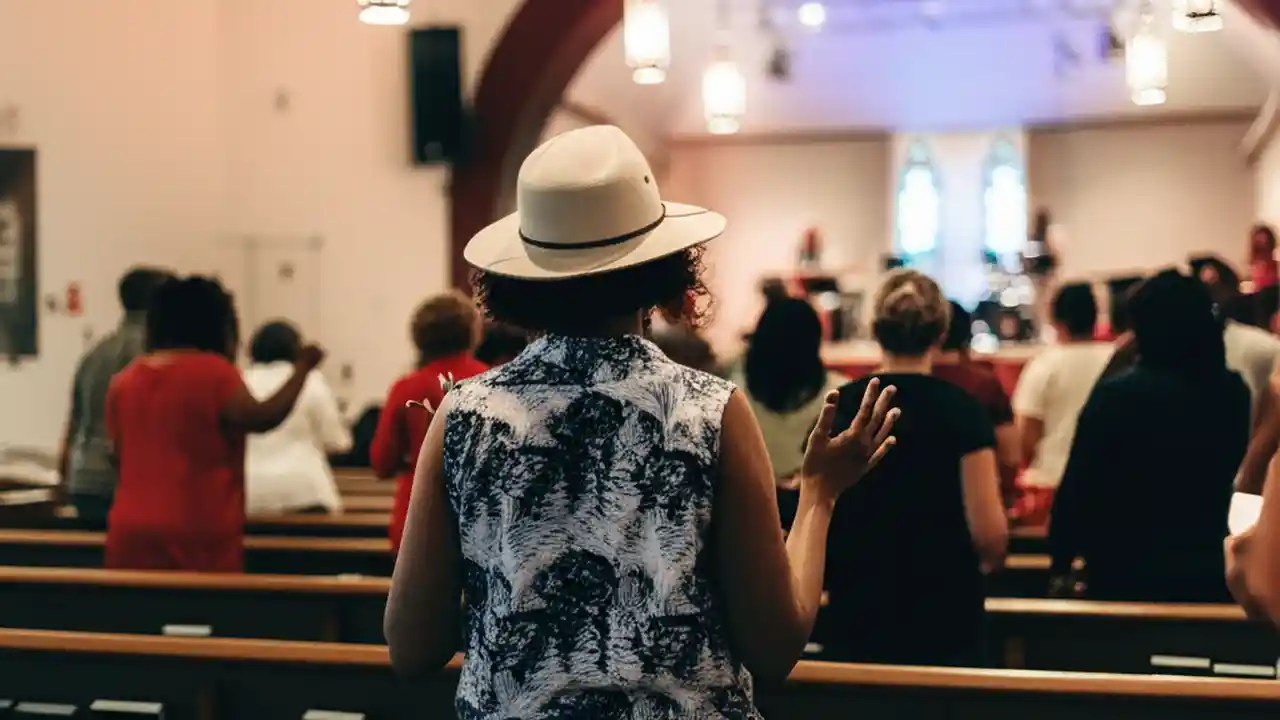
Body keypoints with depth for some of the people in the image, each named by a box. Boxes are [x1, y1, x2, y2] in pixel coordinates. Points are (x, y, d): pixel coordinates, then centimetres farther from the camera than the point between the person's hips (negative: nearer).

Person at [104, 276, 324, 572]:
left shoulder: (124, 380, 10)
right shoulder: (213, 372, -9)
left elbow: (120, 455, 18)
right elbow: (262, 419, -16)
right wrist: (302, 368, -6)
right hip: (199, 538, -5)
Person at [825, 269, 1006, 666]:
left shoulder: (840, 408, 1)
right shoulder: (962, 411, -7)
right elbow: (989, 533, -11)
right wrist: (990, 561, 11)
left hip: (855, 616, 3)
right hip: (945, 618, -3)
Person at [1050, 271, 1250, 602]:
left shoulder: (1116, 396, -14)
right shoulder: (1233, 392, -1)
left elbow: (1080, 487, -10)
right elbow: (1238, 480, 13)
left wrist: (1061, 561, -2)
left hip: (1130, 574, -4)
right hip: (1211, 573, 4)